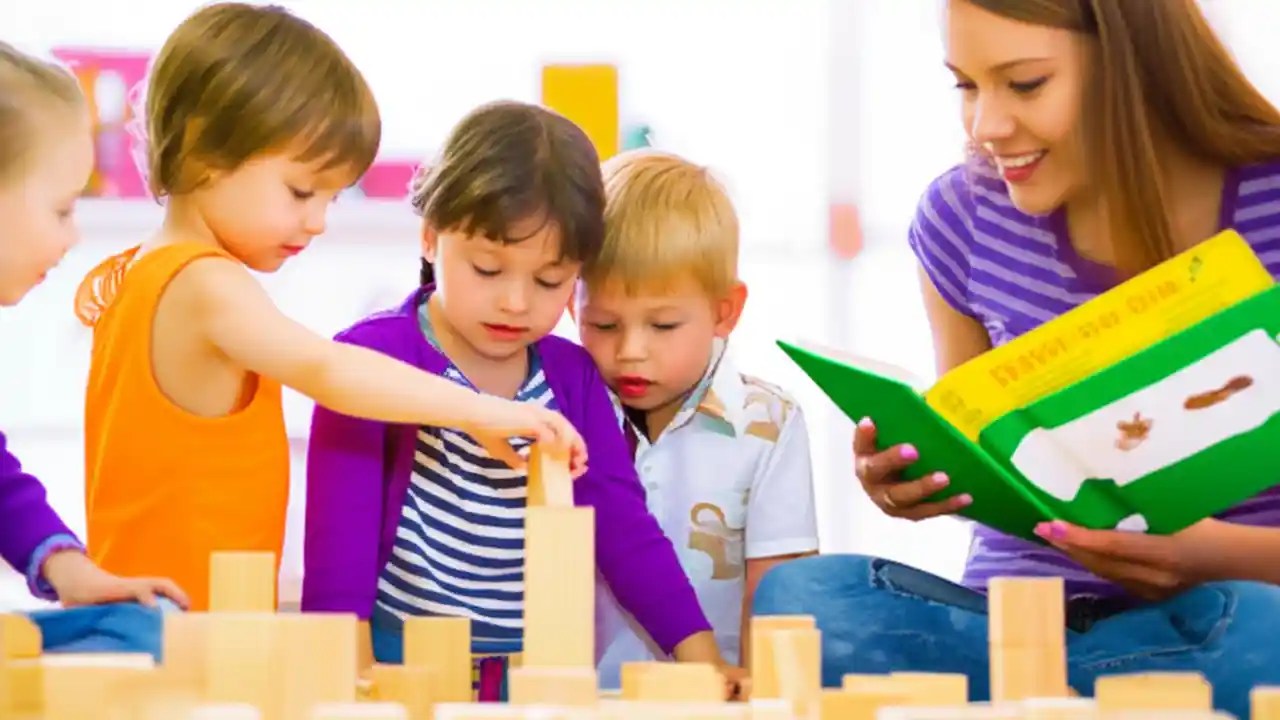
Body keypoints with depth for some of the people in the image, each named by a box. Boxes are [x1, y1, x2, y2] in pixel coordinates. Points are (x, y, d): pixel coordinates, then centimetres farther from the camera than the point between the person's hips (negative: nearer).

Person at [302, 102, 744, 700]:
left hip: (534, 673, 6)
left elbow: (622, 523, 7)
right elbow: (339, 534, -11)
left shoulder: (573, 378, 9)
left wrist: (697, 650, -2)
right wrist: (344, 667, -21)